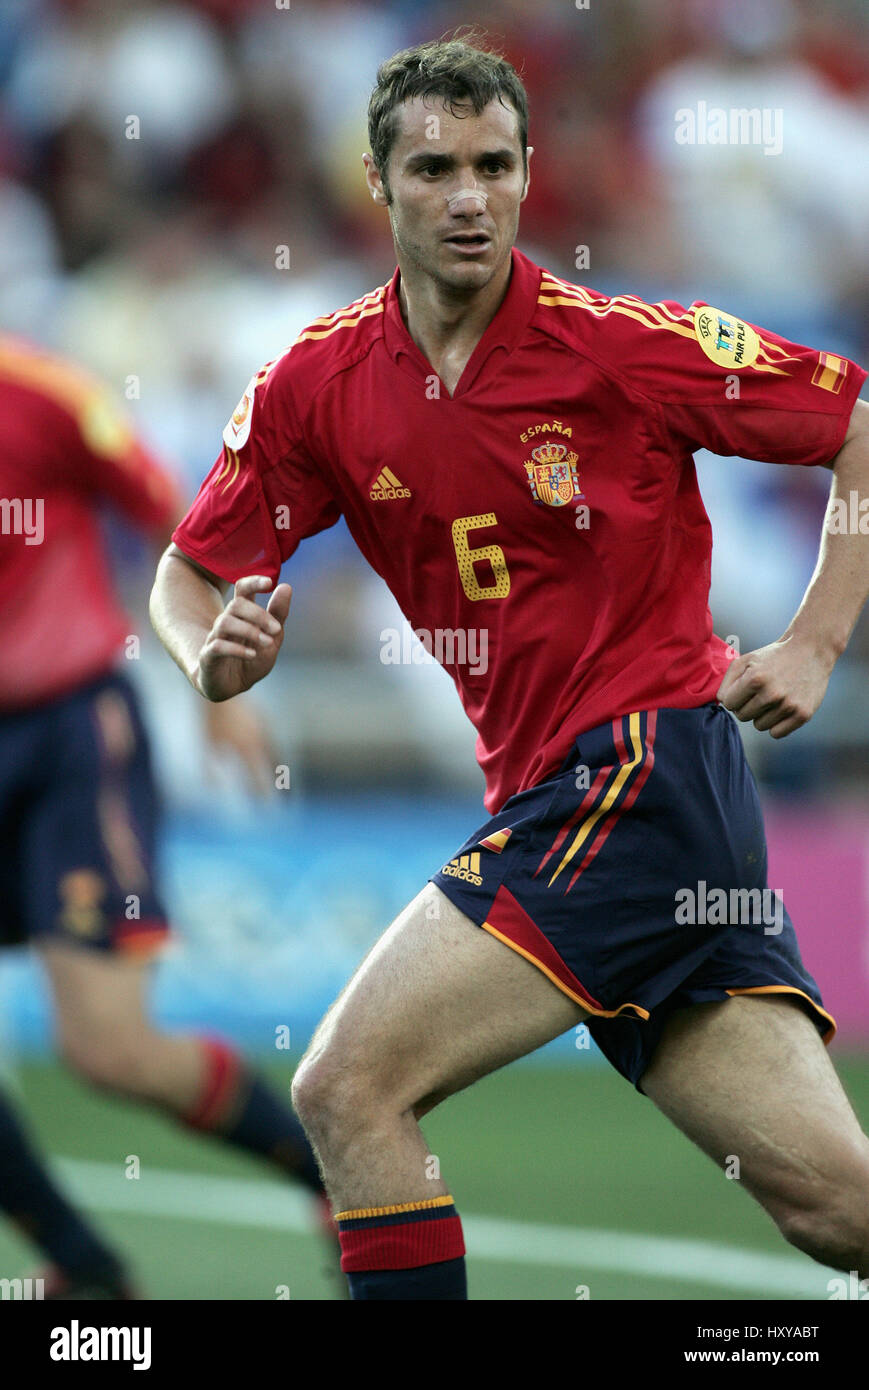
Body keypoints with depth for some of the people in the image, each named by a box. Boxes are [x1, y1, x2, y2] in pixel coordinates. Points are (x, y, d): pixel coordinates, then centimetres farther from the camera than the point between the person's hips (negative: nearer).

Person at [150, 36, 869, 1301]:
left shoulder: (621, 344, -9)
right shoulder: (318, 383, 6)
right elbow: (190, 575, 13)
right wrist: (215, 655, -10)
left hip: (648, 760, -5)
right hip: (548, 799, 5)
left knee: (348, 1089, -14)